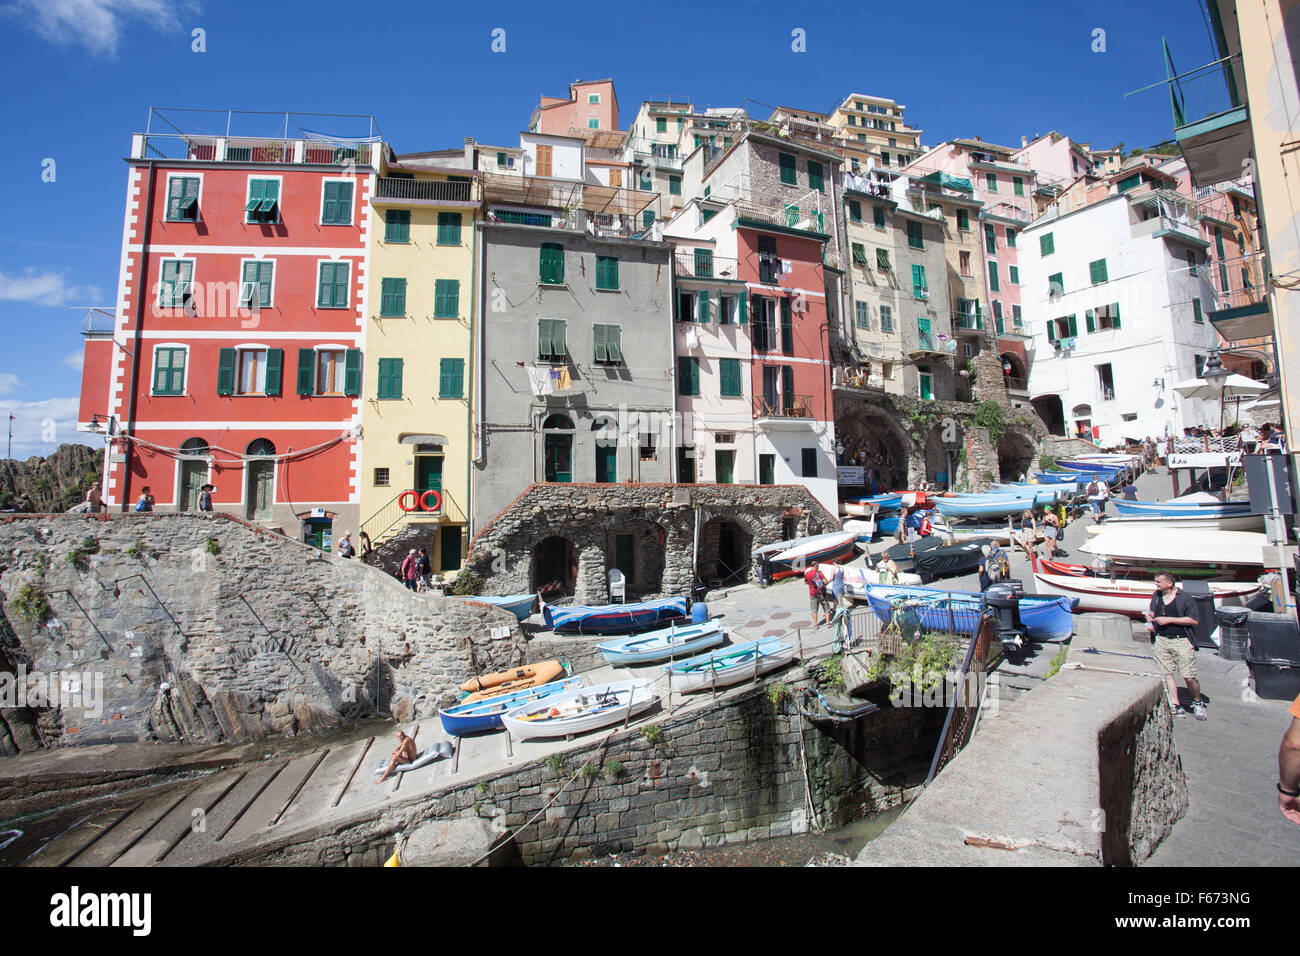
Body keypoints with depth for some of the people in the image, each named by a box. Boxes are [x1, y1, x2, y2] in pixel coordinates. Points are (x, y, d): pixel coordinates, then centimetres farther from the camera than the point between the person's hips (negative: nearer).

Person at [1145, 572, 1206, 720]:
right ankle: (1175, 706, 8)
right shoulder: (1156, 596, 11)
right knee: (1166, 674, 1)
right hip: (1161, 640, 5)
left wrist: (1169, 620, -14)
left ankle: (1198, 703, 22)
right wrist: (1150, 618, 5)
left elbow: (1194, 620, -9)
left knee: (1189, 677, -3)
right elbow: (1152, 612, 27)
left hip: (1181, 641, -5)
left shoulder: (1184, 598, -6)